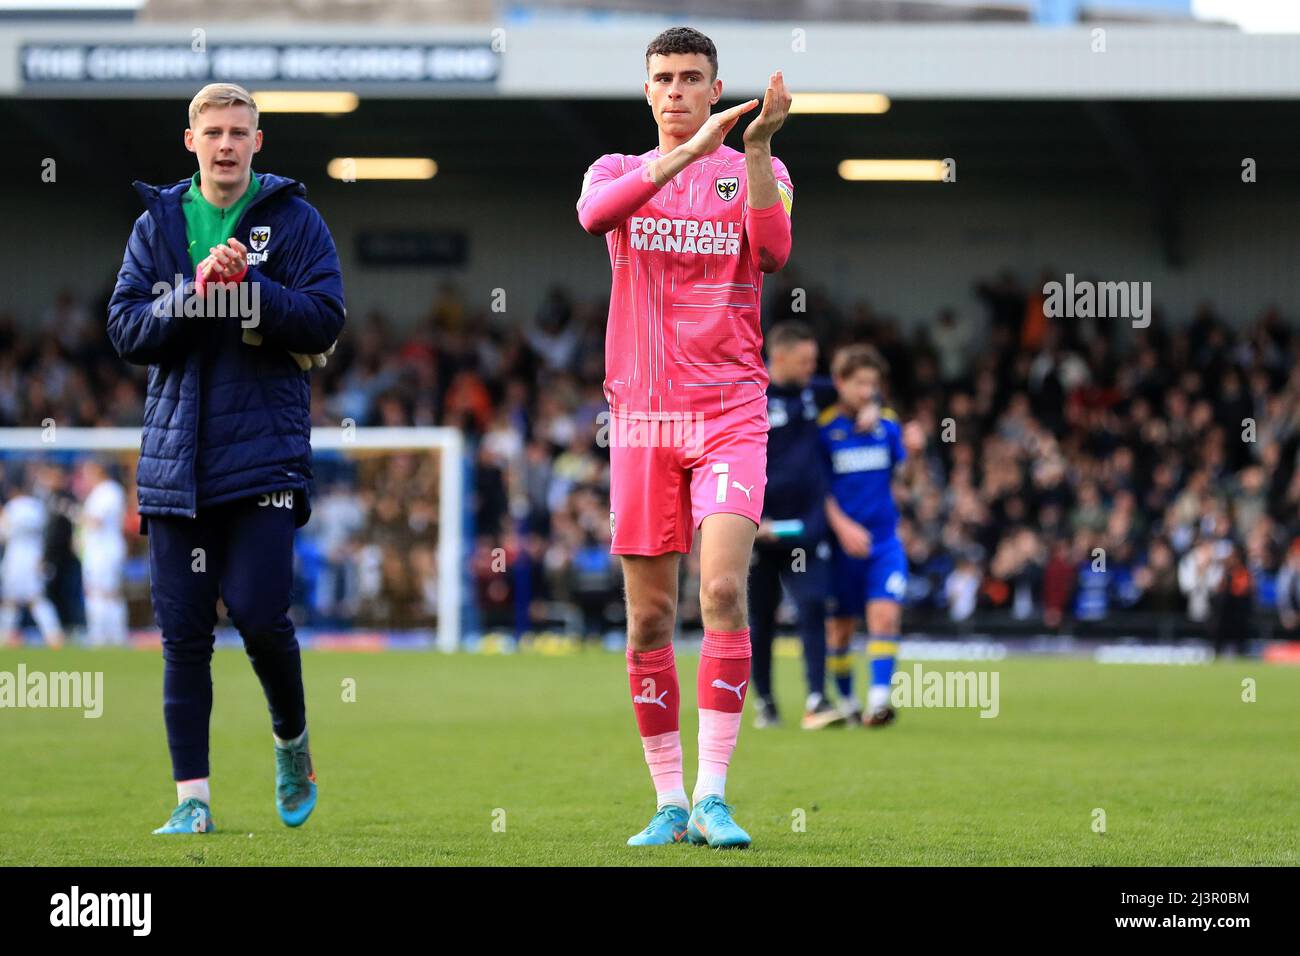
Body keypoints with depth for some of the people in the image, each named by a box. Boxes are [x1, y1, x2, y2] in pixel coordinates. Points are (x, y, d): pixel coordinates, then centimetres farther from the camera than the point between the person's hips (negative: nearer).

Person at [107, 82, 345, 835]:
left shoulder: (293, 219, 3)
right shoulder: (158, 223, 11)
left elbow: (324, 320, -6)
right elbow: (127, 330, 2)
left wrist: (249, 286, -18)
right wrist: (193, 294, -13)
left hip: (265, 450, -3)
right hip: (176, 454, 3)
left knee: (258, 611, -13)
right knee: (184, 632, 1)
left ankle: (293, 743, 16)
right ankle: (193, 798, 6)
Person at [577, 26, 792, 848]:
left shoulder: (757, 171, 7)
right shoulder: (619, 171, 11)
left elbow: (772, 251, -13)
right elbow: (595, 214, -15)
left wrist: (758, 147, -23)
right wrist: (688, 151, -25)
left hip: (729, 416, -2)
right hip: (642, 418, 2)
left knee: (724, 591, -17)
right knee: (649, 617, 2)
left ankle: (713, 795, -16)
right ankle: (670, 802, 9)